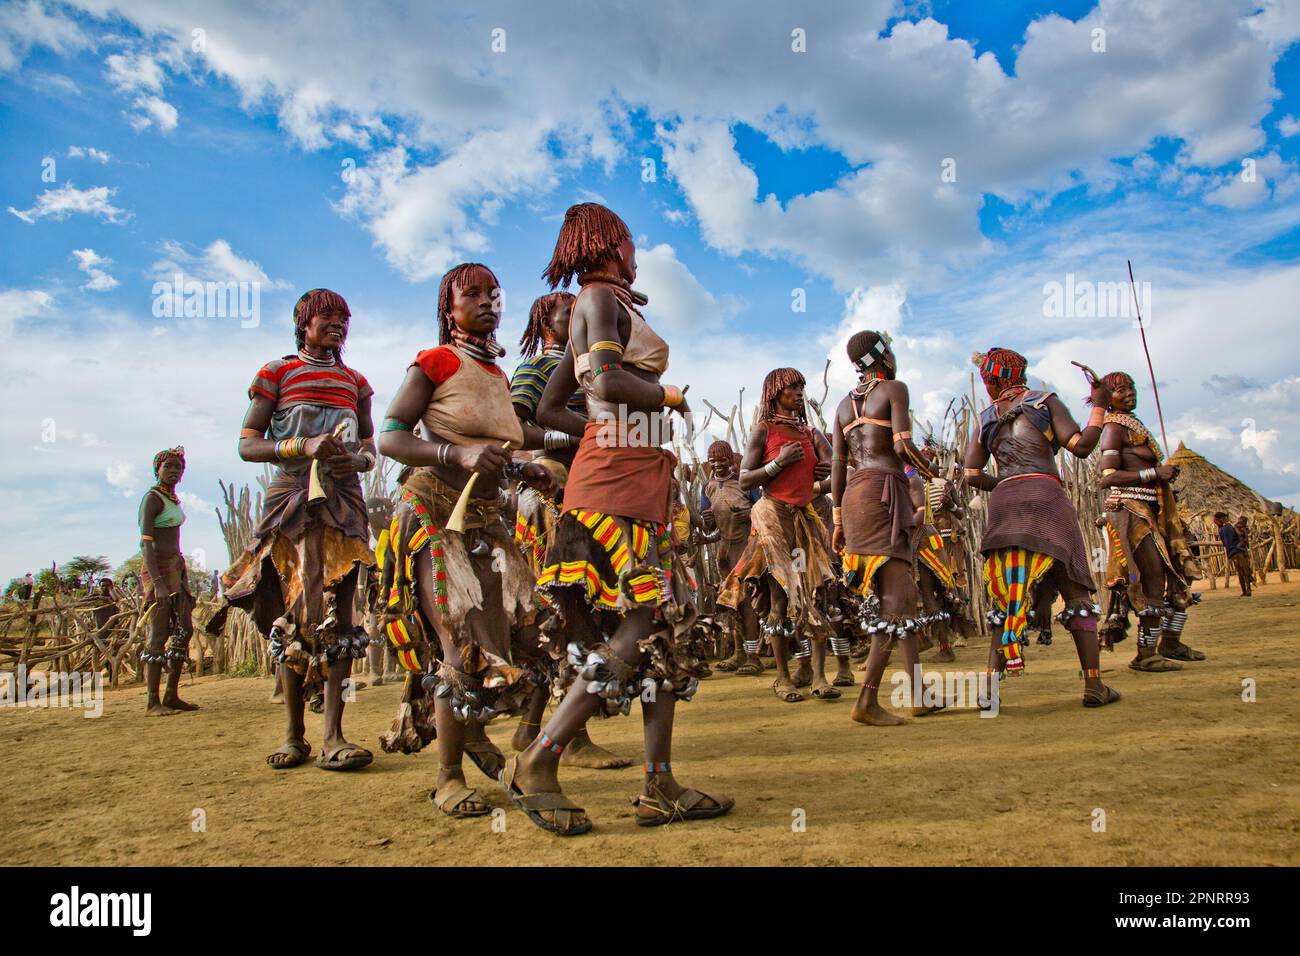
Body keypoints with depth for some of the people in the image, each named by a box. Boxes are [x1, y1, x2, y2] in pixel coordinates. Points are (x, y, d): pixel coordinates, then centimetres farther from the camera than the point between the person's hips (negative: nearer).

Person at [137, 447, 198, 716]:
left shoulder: (173, 500, 17)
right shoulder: (152, 498, -9)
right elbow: (146, 544, -17)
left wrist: (184, 578, 21)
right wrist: (158, 583, -25)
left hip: (177, 568, 9)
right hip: (159, 569, -9)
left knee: (184, 631, 8)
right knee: (159, 635, -9)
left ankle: (172, 696, 13)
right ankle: (152, 702, -6)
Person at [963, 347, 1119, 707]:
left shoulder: (986, 418, 19)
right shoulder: (1045, 402, 9)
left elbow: (972, 475, 13)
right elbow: (1081, 445, -1)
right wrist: (1099, 406, 11)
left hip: (1003, 502, 3)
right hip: (1045, 496, -3)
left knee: (1007, 596, 6)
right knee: (1076, 592, 3)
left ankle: (992, 684, -2)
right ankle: (1094, 685, -1)